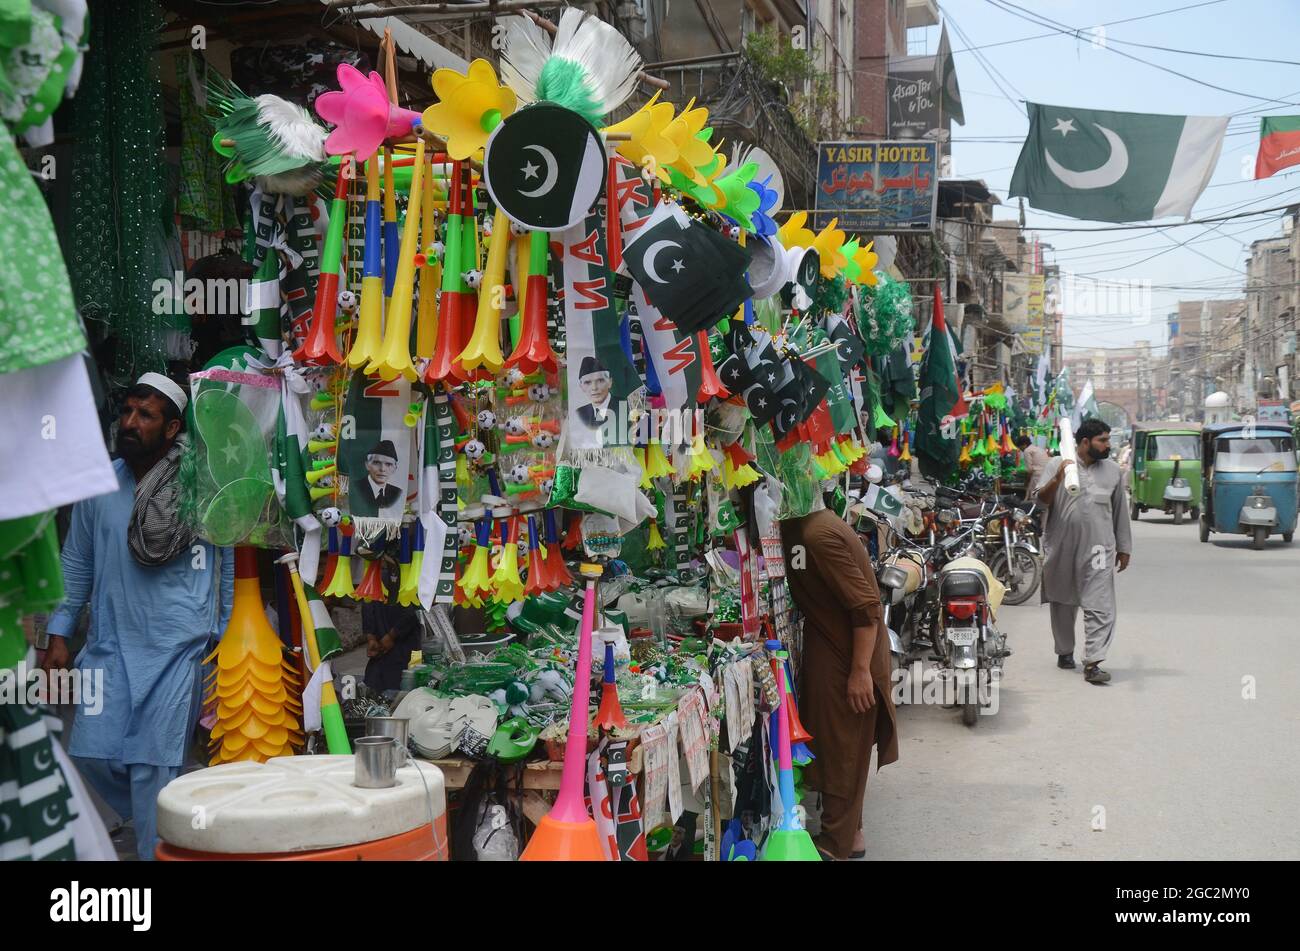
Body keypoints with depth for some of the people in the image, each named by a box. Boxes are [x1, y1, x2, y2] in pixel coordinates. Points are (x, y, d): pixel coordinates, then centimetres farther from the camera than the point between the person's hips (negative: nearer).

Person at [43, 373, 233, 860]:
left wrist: (220, 637, 1)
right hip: (110, 644, 4)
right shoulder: (99, 486, 6)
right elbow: (76, 564, 14)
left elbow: (226, 566, 1)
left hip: (177, 649, -4)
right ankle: (164, 822, 28)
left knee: (154, 765, -3)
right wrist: (58, 634, 11)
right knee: (91, 752, 3)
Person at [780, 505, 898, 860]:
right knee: (831, 744, 18)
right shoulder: (801, 526, 4)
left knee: (841, 750, 3)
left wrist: (861, 671, -23)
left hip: (847, 658, -9)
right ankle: (849, 832, 31)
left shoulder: (818, 534, -24)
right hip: (827, 650, 9)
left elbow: (865, 607, -25)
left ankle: (836, 844, 16)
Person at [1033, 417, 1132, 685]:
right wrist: (1057, 479, -24)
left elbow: (1120, 511, 14)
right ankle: (1065, 651, 30)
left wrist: (1124, 548, 14)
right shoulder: (1057, 464, 1)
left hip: (1098, 550, 1)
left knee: (1100, 607, -9)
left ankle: (1092, 663, -11)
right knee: (1063, 603, 12)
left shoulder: (1112, 470, 9)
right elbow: (1042, 500, -7)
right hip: (1061, 548, -1)